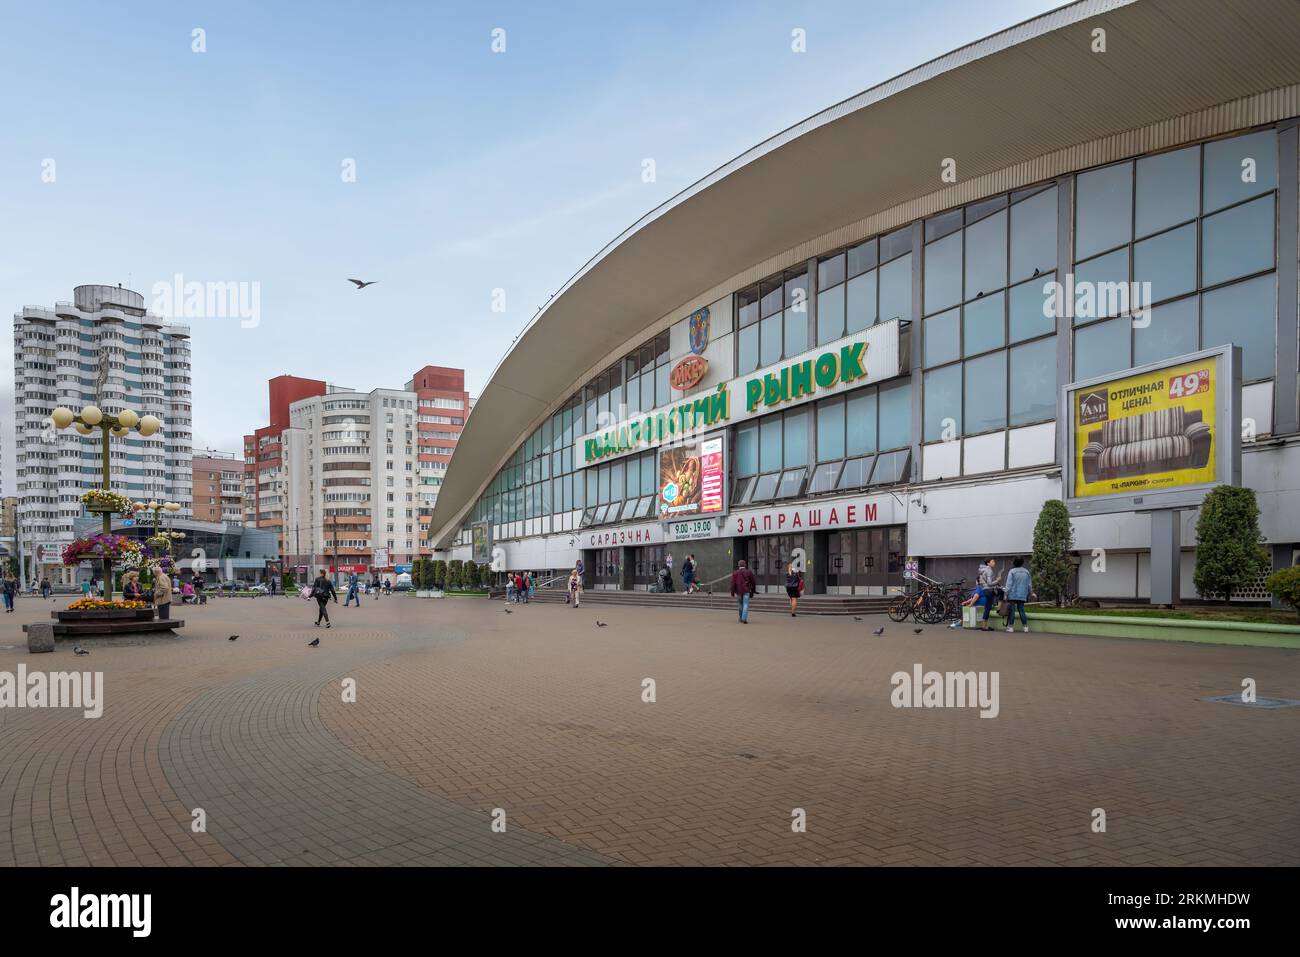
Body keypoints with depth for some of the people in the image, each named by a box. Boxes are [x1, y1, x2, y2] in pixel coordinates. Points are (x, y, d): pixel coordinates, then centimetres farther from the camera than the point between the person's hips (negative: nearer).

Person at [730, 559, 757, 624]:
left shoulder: (735, 573, 4)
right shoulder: (749, 572, 4)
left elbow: (733, 583, -4)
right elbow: (753, 582, 7)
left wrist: (732, 591, -2)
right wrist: (752, 590, 18)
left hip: (738, 591, 2)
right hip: (746, 591, -2)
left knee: (740, 605, 15)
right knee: (746, 605, -3)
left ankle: (741, 618, 25)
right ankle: (744, 619, -15)